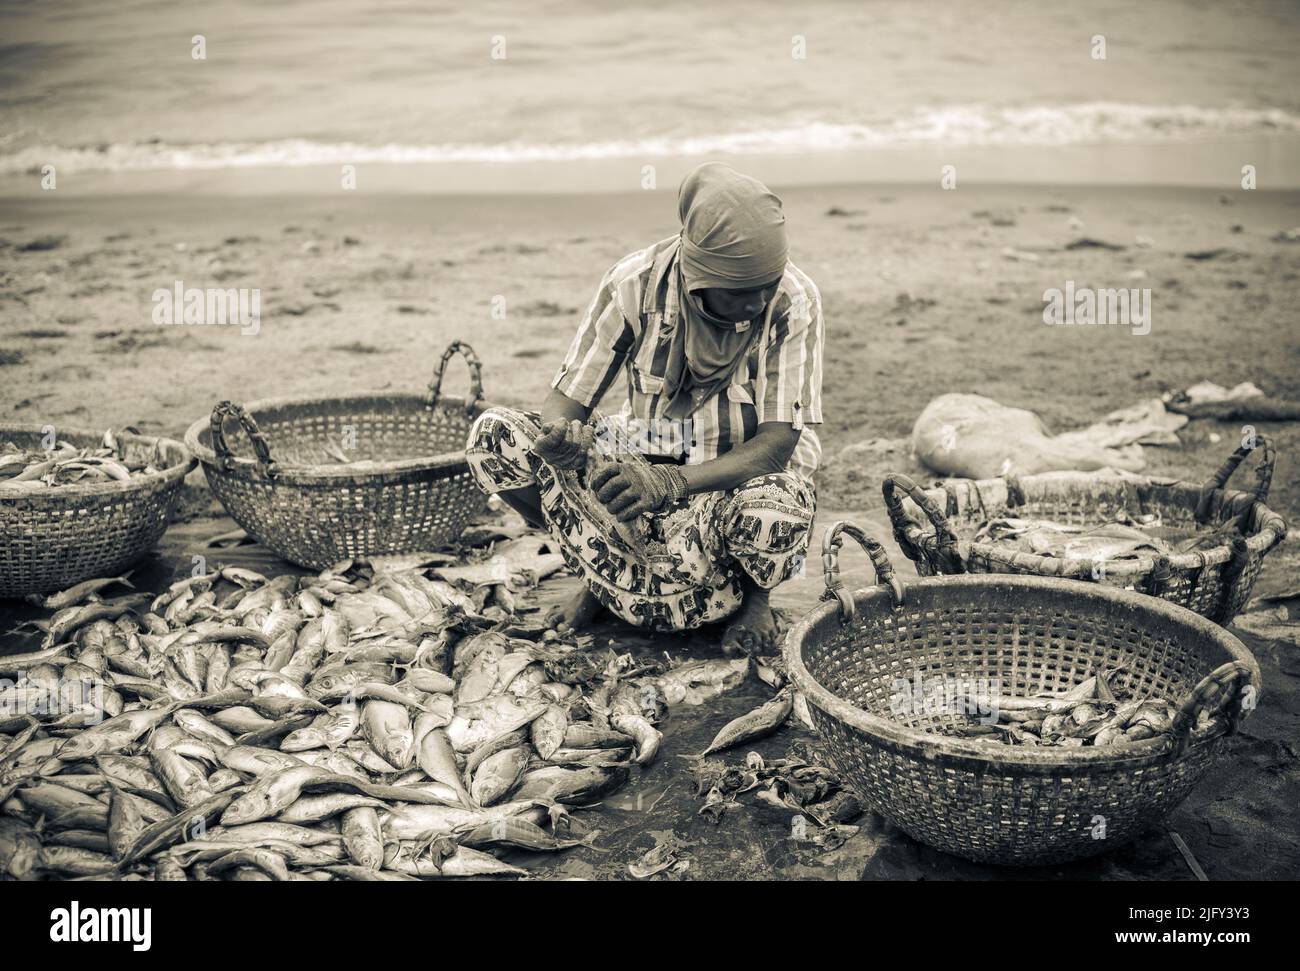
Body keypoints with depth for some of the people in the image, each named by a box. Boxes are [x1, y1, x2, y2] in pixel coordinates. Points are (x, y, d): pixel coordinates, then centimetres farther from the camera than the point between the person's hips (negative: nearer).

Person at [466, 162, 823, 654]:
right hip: (646, 459, 2)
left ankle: (753, 594, -2)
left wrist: (671, 481, -42)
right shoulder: (635, 282, -18)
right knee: (495, 435, -20)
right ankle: (600, 568, 0)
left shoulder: (794, 300, -21)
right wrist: (559, 438, -38)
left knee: (775, 516, -41)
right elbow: (565, 401, -12)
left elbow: (778, 441, -25)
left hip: (747, 471, -2)